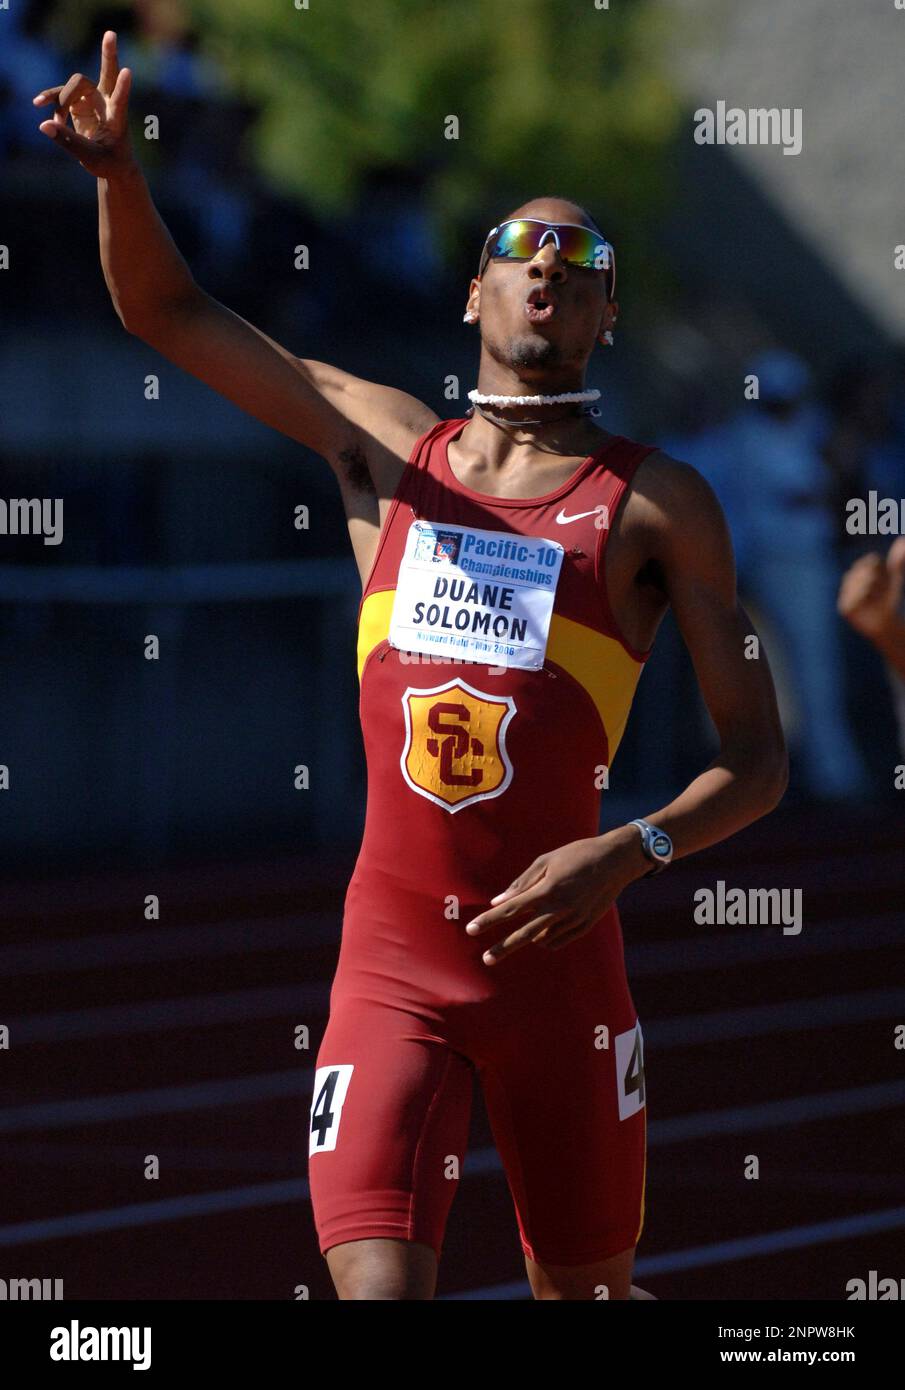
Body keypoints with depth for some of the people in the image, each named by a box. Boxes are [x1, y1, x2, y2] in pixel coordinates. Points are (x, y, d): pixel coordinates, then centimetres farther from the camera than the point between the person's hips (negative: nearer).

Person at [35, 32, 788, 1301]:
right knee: (377, 1287, -15)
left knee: (586, 1291, 10)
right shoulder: (385, 445, 12)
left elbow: (758, 760, -1)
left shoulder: (655, 505, 2)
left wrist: (629, 855, -18)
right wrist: (119, 172, -5)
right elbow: (167, 309, 15)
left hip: (558, 960, -1)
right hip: (392, 959, 1)